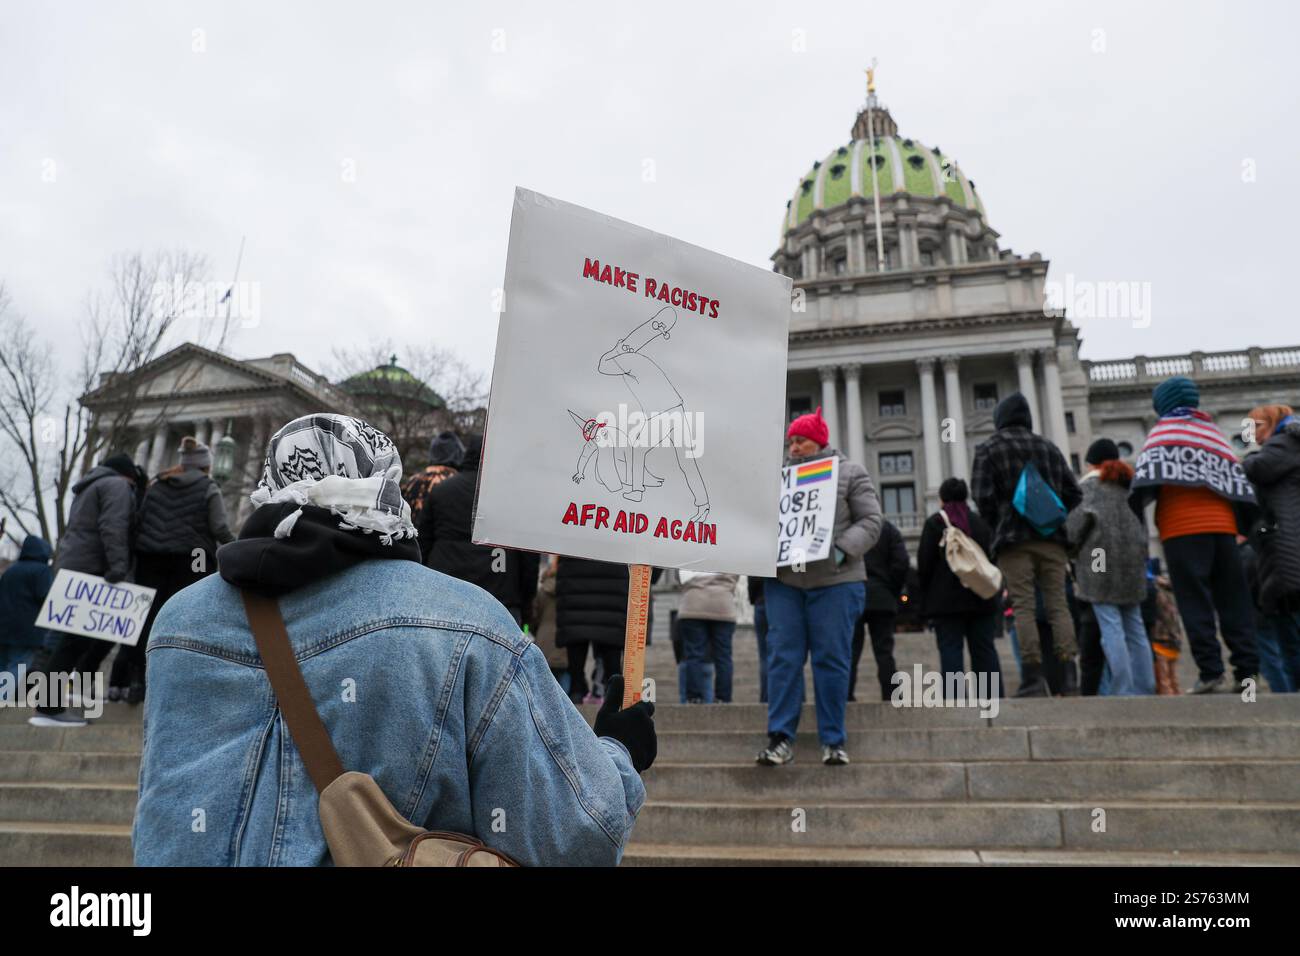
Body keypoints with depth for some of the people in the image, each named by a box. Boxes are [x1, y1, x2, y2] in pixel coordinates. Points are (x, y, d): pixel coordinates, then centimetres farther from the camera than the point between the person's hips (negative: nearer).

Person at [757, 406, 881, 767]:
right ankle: (780, 738, 4)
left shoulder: (850, 472, 8)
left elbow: (870, 521, 0)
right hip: (783, 581, 3)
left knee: (831, 659, 1)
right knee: (783, 658, -1)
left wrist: (843, 551, -15)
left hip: (835, 580, -3)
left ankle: (833, 741, 10)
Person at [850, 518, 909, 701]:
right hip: (882, 599, 1)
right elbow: (902, 563, -4)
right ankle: (890, 698, 2)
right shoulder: (887, 528, 3)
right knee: (884, 652, 5)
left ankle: (846, 698, 0)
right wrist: (893, 591, 6)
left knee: (850, 652, 3)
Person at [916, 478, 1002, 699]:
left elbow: (924, 563, -7)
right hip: (981, 598, 4)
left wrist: (925, 597, 3)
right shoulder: (981, 522, 10)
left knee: (950, 650, -3)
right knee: (984, 649, 8)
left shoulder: (934, 522, -4)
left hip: (946, 599, -4)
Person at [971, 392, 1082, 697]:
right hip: (1051, 537, 4)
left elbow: (982, 495, -7)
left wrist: (999, 527, 5)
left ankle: (1034, 678, -11)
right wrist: (1058, 522, 17)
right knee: (1058, 604, 2)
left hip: (1014, 538, -4)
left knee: (1023, 606, -6)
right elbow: (1073, 492, 13)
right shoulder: (1048, 447, 17)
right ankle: (1068, 677, -2)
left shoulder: (989, 448, 4)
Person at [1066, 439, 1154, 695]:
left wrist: (1072, 544, 4)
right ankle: (1144, 688, 11)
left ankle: (1123, 690, -9)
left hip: (1101, 558, -6)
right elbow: (1142, 522, 15)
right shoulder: (1129, 483, 19)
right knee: (1134, 627, 10)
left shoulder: (1088, 484, 2)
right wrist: (1140, 551, 18)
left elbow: (1083, 516, -10)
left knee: (1111, 627, -7)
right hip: (1133, 556, 6)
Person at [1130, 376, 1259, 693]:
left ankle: (1211, 672, -9)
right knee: (1233, 599, 9)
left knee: (1195, 602, -5)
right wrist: (1247, 524, 21)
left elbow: (1149, 474, -8)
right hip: (1223, 525, 5)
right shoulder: (1214, 432, 22)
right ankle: (1246, 669, 5)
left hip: (1182, 528, -5)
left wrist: (1137, 511, -7)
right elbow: (1238, 479, 18)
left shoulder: (1163, 430, 8)